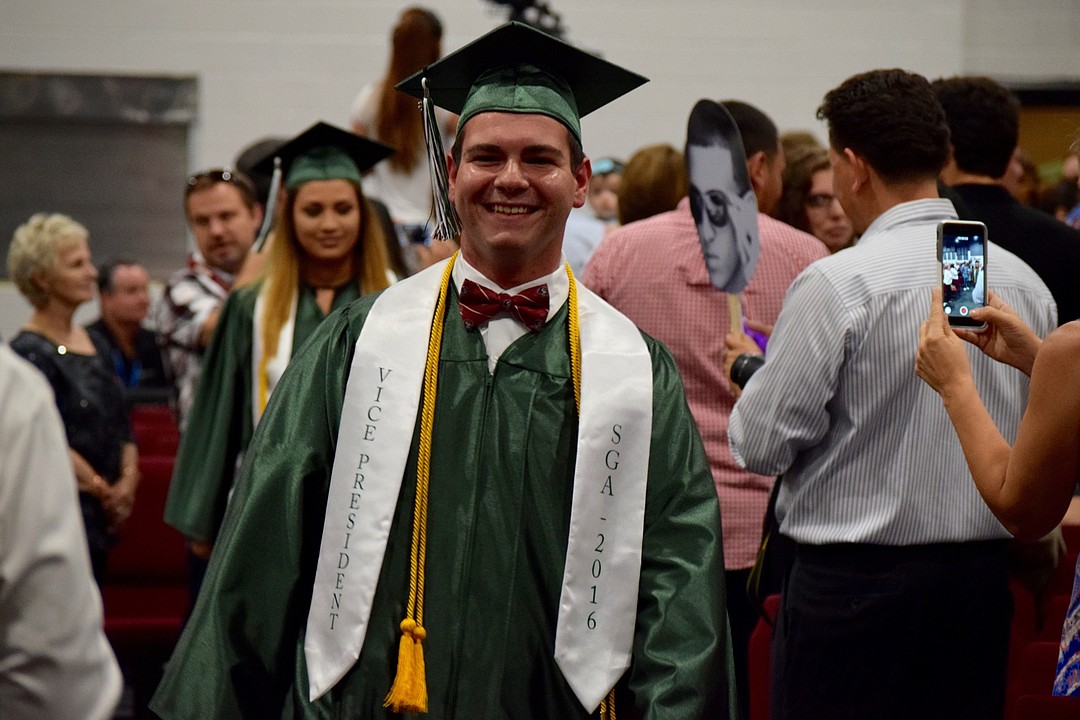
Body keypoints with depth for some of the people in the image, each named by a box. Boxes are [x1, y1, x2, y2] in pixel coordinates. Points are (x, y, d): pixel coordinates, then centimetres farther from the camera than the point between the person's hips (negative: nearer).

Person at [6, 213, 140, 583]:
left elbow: (120, 422, 17)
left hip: (102, 515, 8)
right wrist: (103, 491, -9)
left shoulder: (88, 340, 13)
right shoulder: (30, 351, -11)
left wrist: (128, 480, 0)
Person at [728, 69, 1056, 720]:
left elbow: (761, 443, -11)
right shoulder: (1024, 282, 3)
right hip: (982, 578, 6)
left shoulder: (838, 285, -15)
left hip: (853, 586, -6)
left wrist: (755, 368, 7)